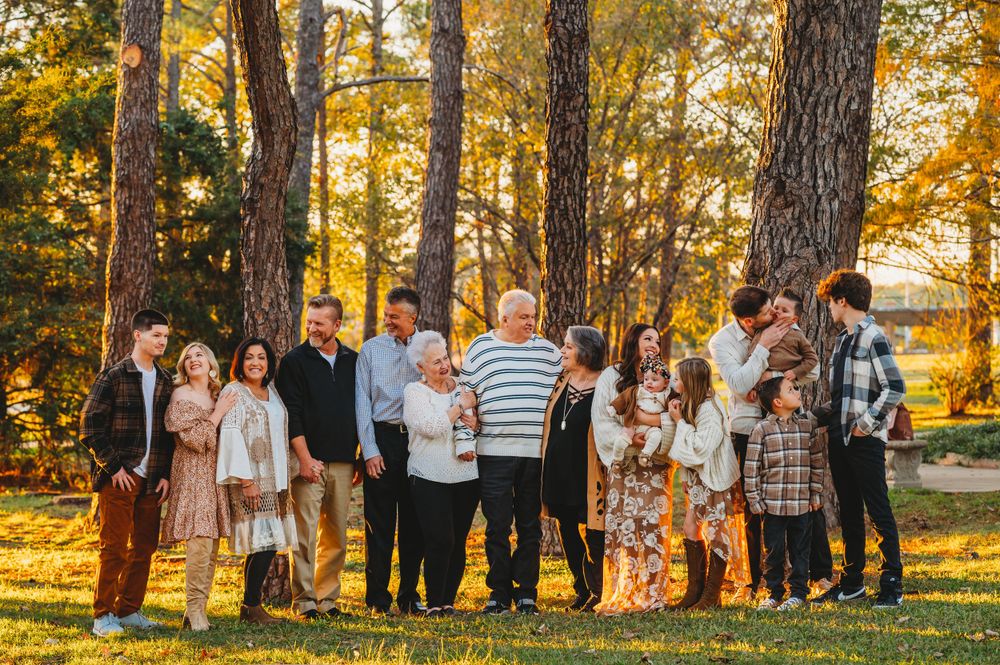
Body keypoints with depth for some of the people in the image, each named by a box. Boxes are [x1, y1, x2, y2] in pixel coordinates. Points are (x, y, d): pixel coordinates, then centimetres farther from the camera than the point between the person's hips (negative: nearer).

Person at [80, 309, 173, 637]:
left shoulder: (165, 381, 13)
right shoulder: (113, 377, -5)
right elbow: (89, 428, -8)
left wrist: (166, 474, 7)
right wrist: (114, 467, -12)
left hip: (151, 480, 6)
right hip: (119, 478, -6)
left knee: (144, 547, 8)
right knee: (114, 548, -5)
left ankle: (128, 611, 17)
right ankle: (103, 616, 0)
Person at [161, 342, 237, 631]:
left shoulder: (219, 396, 15)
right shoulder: (181, 397, -4)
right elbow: (194, 438, -13)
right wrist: (218, 414, -10)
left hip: (216, 476, 7)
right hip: (192, 475, -7)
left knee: (212, 546, 5)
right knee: (200, 542, -16)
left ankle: (199, 607, 9)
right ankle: (195, 609, -13)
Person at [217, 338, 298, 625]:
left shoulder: (272, 393, 16)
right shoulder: (233, 392, -6)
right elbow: (231, 435, -13)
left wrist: (286, 476, 16)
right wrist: (246, 480, -18)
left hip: (274, 481, 7)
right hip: (250, 479, -7)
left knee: (263, 543, 4)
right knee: (264, 541, -11)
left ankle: (250, 607, 10)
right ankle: (252, 606, -2)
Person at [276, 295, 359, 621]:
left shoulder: (352, 361, 12)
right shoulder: (295, 361, 0)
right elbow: (291, 414, -6)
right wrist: (305, 458, -13)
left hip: (342, 462, 4)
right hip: (309, 460, -4)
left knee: (336, 535, 6)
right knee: (305, 533, -6)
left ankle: (327, 598, 13)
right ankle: (304, 601, -2)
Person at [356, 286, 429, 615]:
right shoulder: (371, 349, 5)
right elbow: (362, 401, 3)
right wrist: (370, 450, -5)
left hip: (416, 440, 1)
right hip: (382, 439, -1)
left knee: (414, 522, 5)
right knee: (379, 522, -1)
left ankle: (409, 596, 14)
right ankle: (378, 598, 4)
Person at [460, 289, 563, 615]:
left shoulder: (547, 350, 11)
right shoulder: (480, 347, 7)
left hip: (536, 451, 2)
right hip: (494, 451, -1)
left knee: (530, 526, 5)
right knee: (498, 526, 0)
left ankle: (526, 593, 13)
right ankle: (499, 594, 8)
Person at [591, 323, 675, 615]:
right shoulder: (610, 377, 7)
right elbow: (601, 421, -1)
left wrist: (648, 419, -15)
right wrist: (628, 438, -15)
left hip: (656, 465, 1)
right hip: (622, 465, -1)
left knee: (653, 526, -6)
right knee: (622, 528, -6)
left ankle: (653, 595, -3)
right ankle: (622, 595, -3)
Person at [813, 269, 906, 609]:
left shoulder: (873, 338, -11)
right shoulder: (842, 339, 15)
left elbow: (895, 388, -17)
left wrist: (865, 423, -16)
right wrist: (828, 415, 9)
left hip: (865, 440, -9)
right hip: (839, 437, 9)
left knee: (879, 511, -5)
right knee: (849, 512, 13)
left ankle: (892, 585, -1)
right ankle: (852, 582, 20)